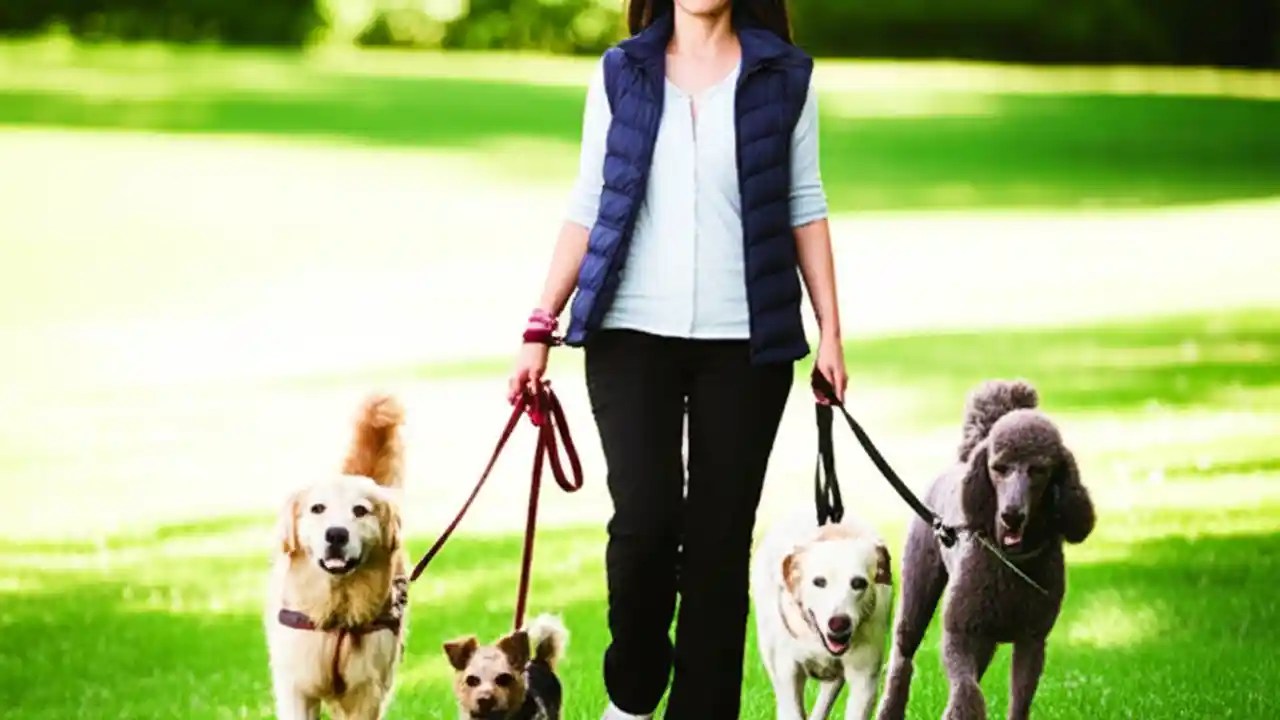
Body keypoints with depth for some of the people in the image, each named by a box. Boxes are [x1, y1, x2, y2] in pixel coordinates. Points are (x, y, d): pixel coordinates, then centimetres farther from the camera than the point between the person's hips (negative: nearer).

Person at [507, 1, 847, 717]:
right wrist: (541, 328, 3)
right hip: (633, 334, 0)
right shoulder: (621, 73, 6)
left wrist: (831, 333, 2)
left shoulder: (785, 76, 4)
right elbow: (589, 207, 8)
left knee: (721, 535, 1)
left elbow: (804, 206, 6)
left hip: (745, 339, 0)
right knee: (645, 517, -12)